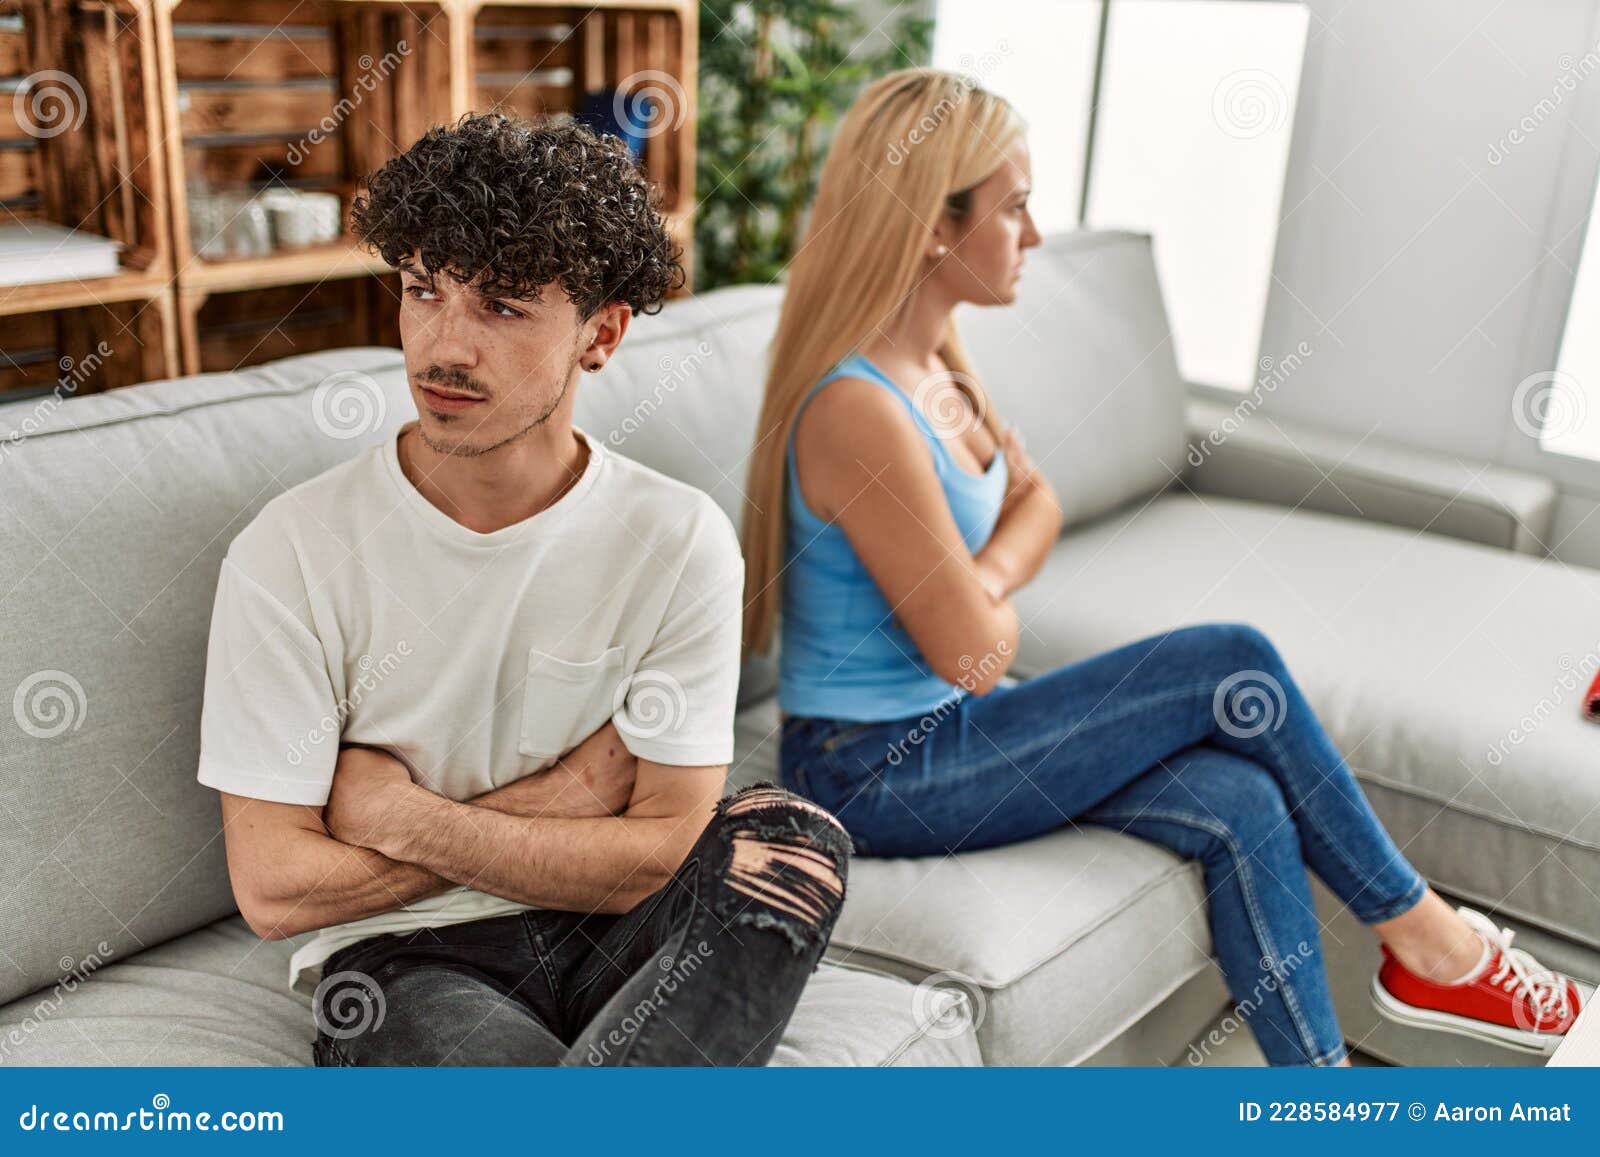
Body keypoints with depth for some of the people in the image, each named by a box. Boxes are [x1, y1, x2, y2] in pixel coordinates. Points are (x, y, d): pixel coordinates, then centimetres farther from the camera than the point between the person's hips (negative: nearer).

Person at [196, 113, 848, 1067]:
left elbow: (667, 858, -8)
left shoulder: (679, 542, -6)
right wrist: (557, 805, -10)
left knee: (788, 836, -30)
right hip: (401, 957, -3)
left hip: (612, 945, 4)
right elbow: (273, 887, -9)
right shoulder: (290, 556, -9)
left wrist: (401, 818, -12)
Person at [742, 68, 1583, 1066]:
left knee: (1238, 804, -9)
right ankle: (1427, 941, 10)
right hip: (875, 773, -8)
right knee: (1234, 664, -12)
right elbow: (974, 655, -21)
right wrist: (998, 608, 2)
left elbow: (1035, 501, 12)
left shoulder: (937, 362, 4)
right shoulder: (858, 410, -26)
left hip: (935, 728, 8)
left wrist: (981, 581, -9)